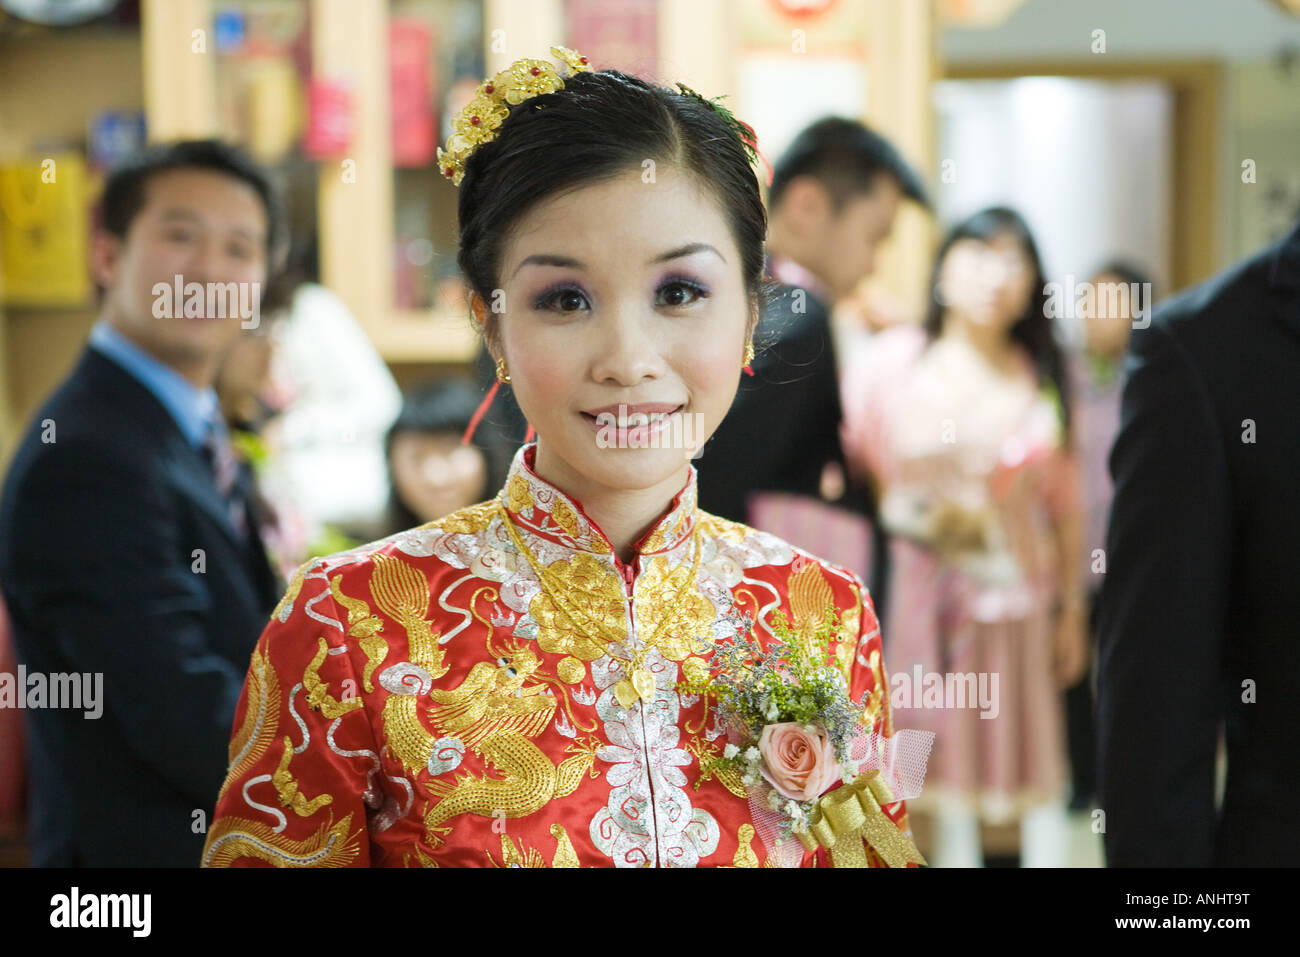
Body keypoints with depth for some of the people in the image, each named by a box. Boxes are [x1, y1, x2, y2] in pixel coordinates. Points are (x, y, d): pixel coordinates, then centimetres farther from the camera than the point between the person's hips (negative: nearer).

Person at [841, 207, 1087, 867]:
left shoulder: (1041, 382, 7)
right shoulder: (892, 360, 2)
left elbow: (1065, 505, 11)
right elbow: (844, 469, 0)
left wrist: (1072, 608, 11)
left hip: (1009, 605, 2)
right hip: (907, 597, -2)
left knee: (1004, 798, 6)